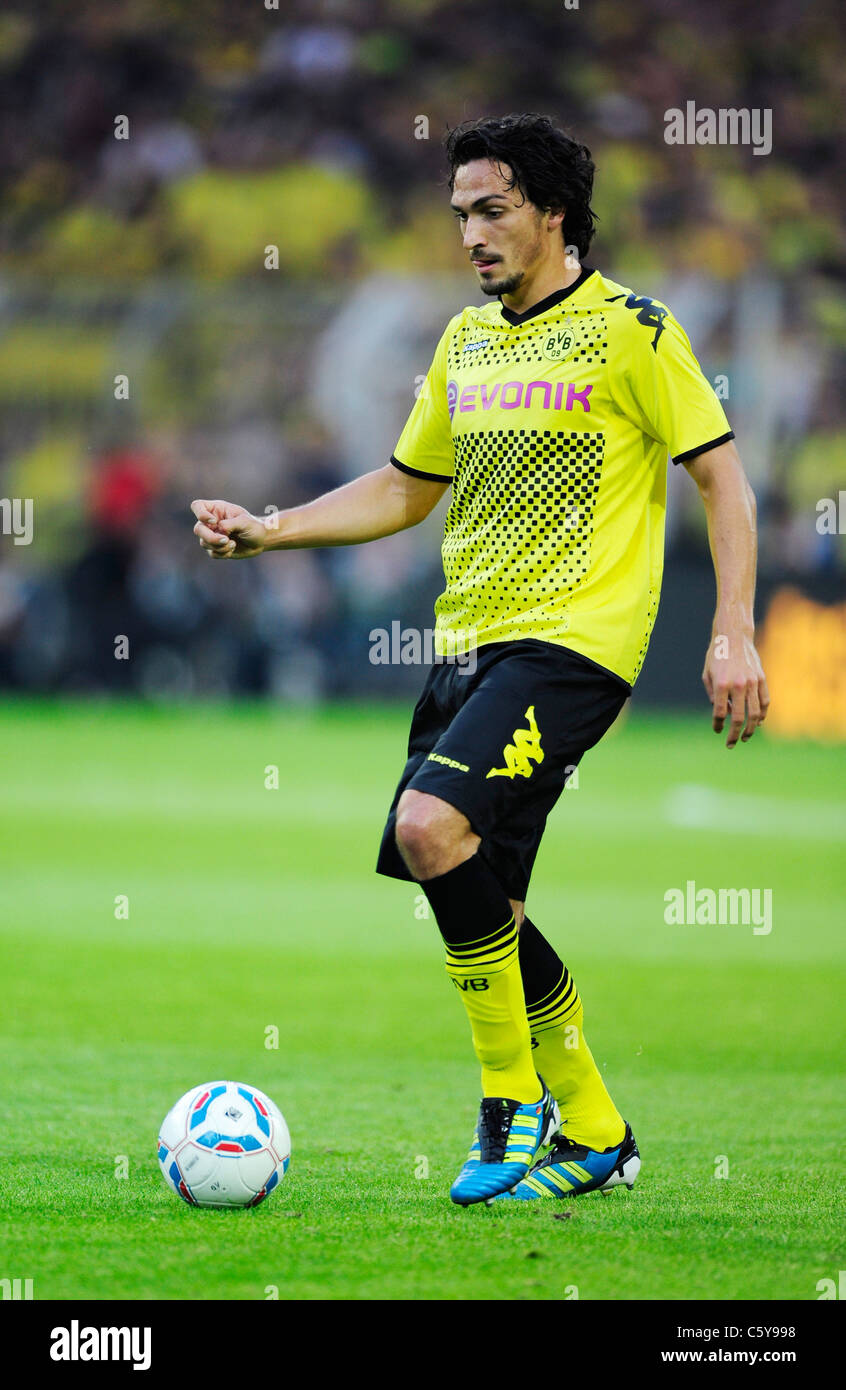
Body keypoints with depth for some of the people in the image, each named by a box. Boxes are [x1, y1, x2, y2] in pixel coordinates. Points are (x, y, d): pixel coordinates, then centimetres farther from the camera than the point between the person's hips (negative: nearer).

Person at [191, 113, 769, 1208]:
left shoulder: (629, 330, -4)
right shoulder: (466, 341, 16)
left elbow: (721, 476, -3)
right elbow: (405, 490, 25)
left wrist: (733, 634, -12)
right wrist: (271, 532, 13)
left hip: (573, 639, -8)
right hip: (467, 643, 8)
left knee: (431, 823, -26)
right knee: (481, 913, 4)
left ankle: (515, 1099, -13)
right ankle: (591, 1136, 20)